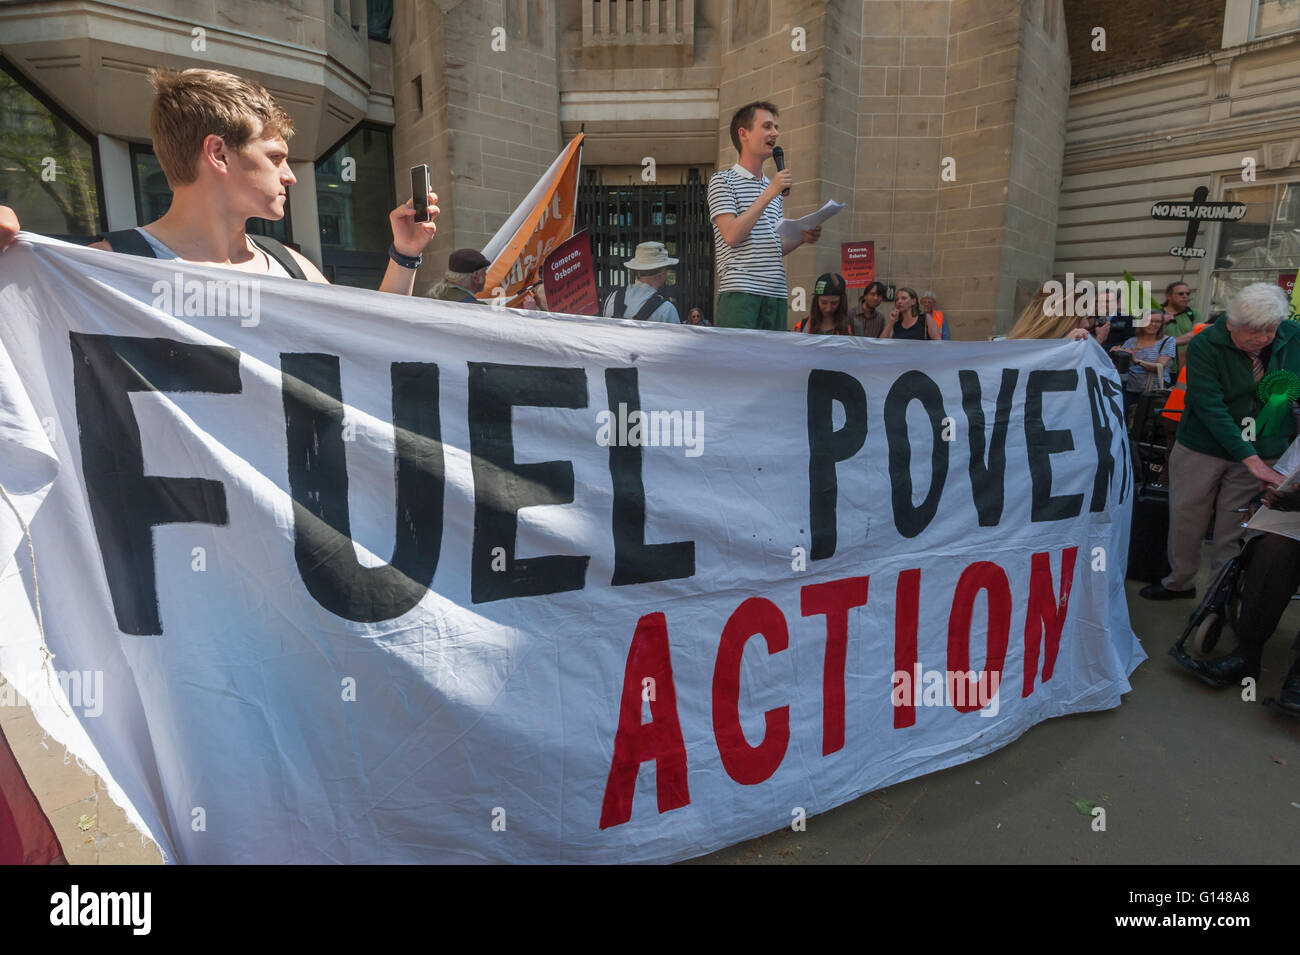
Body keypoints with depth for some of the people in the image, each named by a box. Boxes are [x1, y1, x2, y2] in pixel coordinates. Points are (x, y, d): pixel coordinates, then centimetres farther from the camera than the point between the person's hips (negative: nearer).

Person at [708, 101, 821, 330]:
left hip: (776, 293, 7)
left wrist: (801, 238, 6)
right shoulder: (722, 180, 3)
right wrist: (768, 194, -10)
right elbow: (731, 235, -12)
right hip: (740, 293, -7)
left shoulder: (773, 187, 24)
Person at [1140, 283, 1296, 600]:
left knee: (1234, 530, 6)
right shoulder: (1205, 346, -16)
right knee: (1185, 521, 9)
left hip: (1261, 453, 2)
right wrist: (1251, 459, -30)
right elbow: (1209, 407, -23)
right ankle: (1180, 582, 30)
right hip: (1202, 449, -1)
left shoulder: (1293, 339, -5)